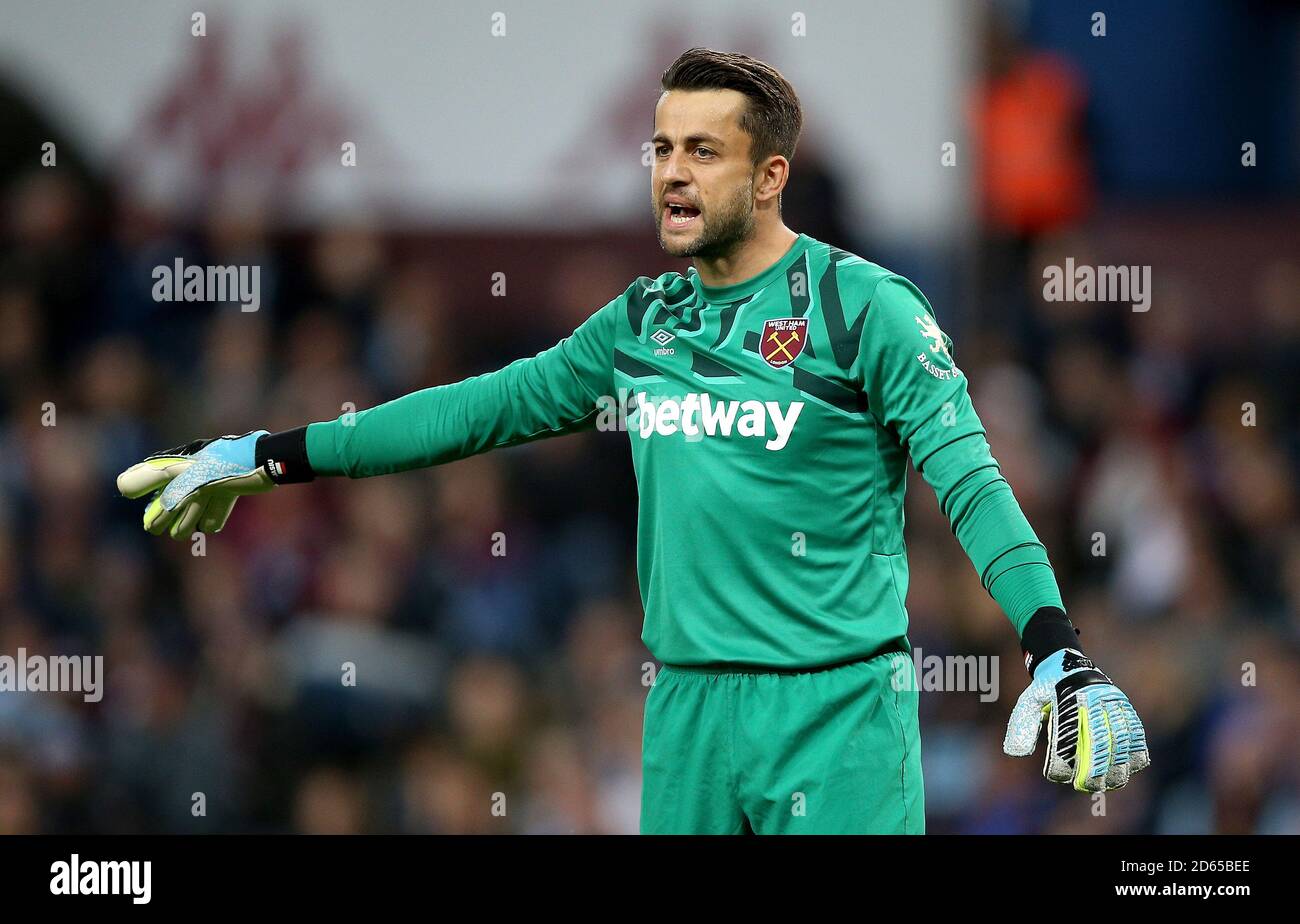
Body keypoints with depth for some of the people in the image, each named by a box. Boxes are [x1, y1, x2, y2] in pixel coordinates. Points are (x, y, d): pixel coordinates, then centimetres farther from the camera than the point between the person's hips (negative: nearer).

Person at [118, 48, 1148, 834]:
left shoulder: (863, 307, -6)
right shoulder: (642, 322, 13)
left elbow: (972, 483, -14)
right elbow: (486, 407, 21)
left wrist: (1059, 655, -27)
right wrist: (268, 457, 21)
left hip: (836, 710, -6)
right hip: (686, 714, 6)